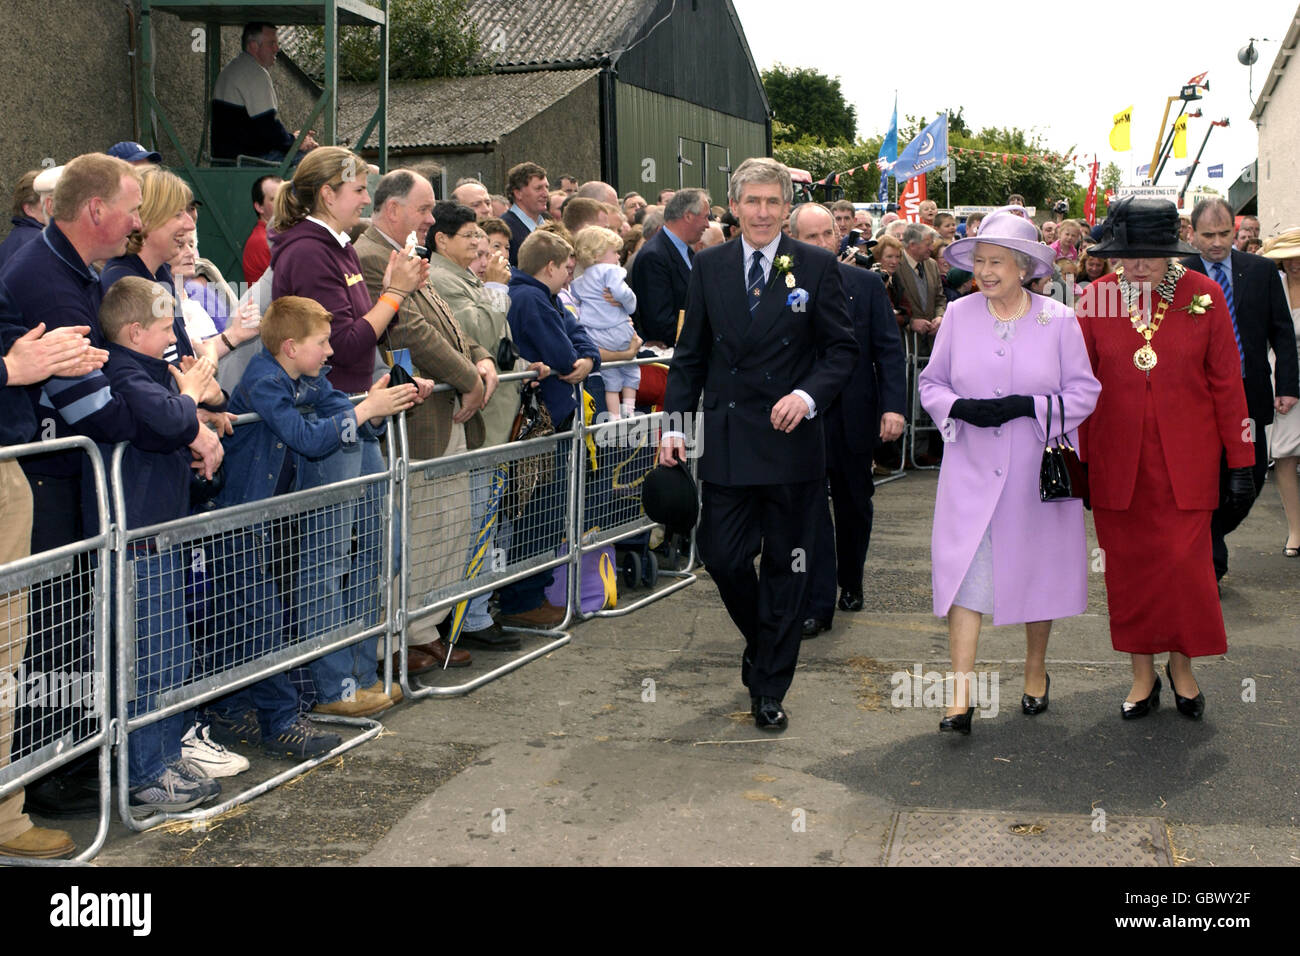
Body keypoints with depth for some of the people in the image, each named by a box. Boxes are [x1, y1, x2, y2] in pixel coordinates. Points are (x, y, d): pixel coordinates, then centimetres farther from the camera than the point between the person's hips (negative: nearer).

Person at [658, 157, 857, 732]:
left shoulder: (816, 266, -1)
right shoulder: (709, 267, 6)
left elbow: (842, 349, -1)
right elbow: (690, 353, 10)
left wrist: (809, 395, -19)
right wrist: (674, 422, 2)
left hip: (792, 442, -2)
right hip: (727, 442, 2)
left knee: (784, 566, 7)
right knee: (722, 557, 2)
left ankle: (770, 690, 19)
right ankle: (762, 643, 33)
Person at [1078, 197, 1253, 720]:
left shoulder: (1204, 295, -4)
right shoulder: (1096, 299, -2)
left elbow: (1227, 383, 0)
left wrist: (1240, 462, 0)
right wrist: (1075, 460, 3)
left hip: (1185, 460, -1)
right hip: (1117, 461, 1)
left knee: (1186, 562, -2)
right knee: (1128, 565, 7)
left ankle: (1182, 664, 22)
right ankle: (1143, 673, 23)